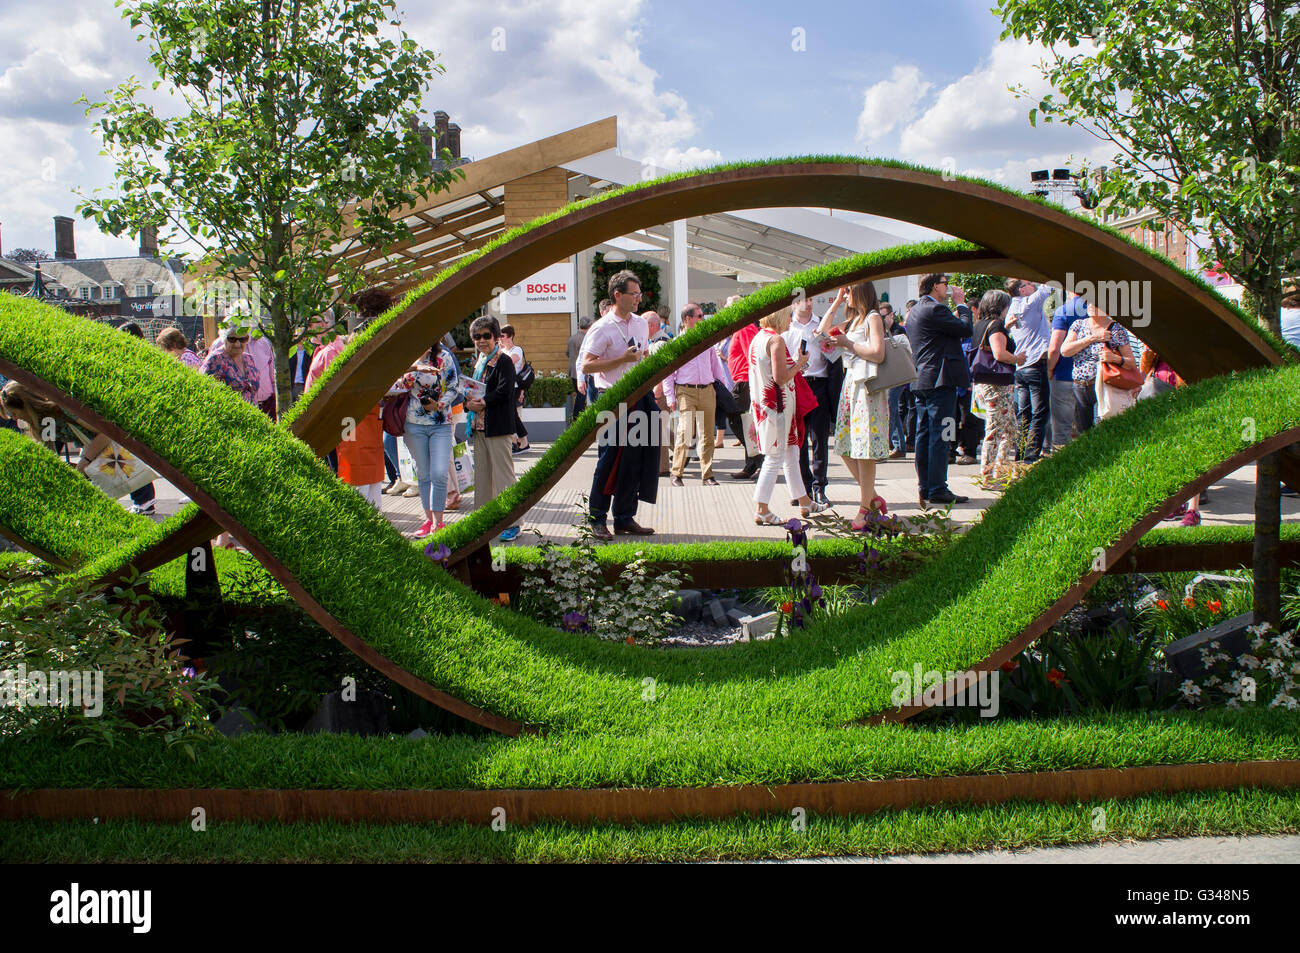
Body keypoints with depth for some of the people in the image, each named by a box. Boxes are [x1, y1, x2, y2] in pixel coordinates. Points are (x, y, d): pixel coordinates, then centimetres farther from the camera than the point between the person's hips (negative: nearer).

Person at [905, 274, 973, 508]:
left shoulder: (914, 312, 17)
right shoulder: (935, 309, -14)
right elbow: (965, 329, -14)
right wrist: (961, 304, 0)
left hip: (920, 382, 10)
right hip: (940, 380, -10)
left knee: (924, 435, 10)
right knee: (939, 436, -7)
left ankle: (924, 488, 14)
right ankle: (937, 490, -6)